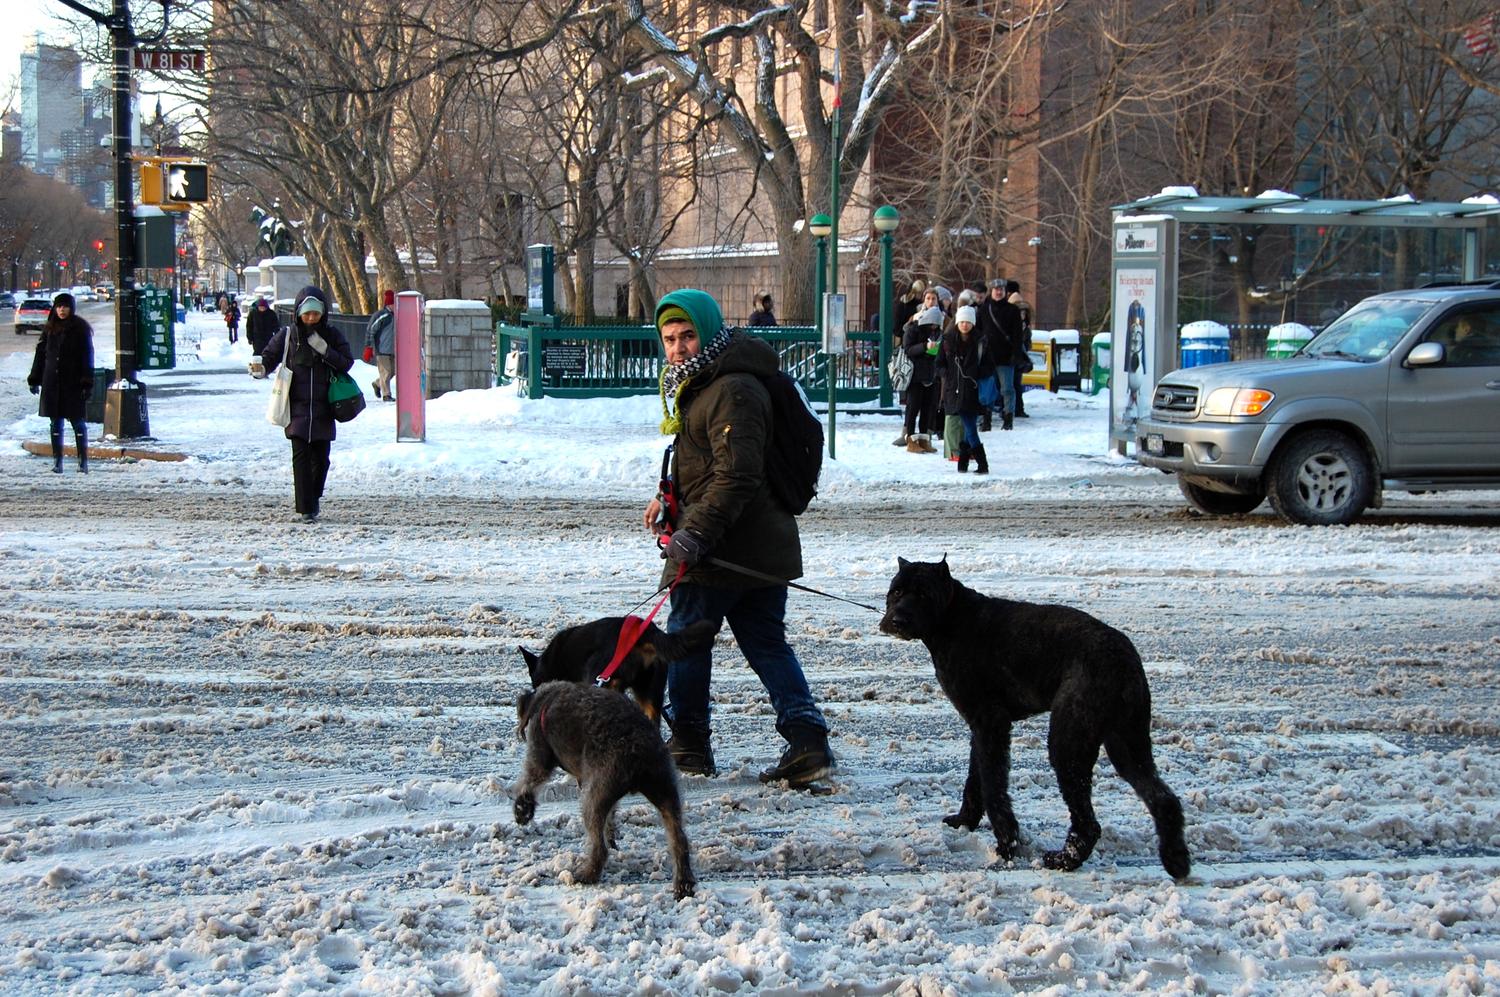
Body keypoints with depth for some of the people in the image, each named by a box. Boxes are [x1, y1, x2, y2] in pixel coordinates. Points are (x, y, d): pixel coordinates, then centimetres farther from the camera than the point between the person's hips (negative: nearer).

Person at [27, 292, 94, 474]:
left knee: (77, 421, -1)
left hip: (73, 384, -4)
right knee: (56, 423, 5)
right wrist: (34, 380, 9)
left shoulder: (80, 329, -3)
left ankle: (83, 461, 6)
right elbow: (40, 354, 12)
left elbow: (87, 357, -5)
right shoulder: (50, 329, 8)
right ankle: (57, 461, 10)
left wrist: (87, 384, -11)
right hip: (52, 382, 4)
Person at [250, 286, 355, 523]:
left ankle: (314, 497, 32)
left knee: (321, 458, 7)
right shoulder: (287, 335, 1)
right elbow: (270, 356, 6)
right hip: (297, 408, -2)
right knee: (301, 455, -11)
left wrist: (324, 349, -15)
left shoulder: (332, 336, 4)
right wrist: (261, 369, -17)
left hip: (323, 409, 2)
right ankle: (306, 509, -11)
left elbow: (346, 363, -1)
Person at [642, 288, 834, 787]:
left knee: (684, 636, 5)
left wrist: (696, 532, -30)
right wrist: (670, 500, 21)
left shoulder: (731, 391, -19)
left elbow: (736, 475, -26)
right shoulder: (699, 385, 16)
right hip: (764, 548, 10)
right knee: (767, 643, 8)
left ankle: (688, 744, 17)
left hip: (723, 550, -10)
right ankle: (807, 740, 0)